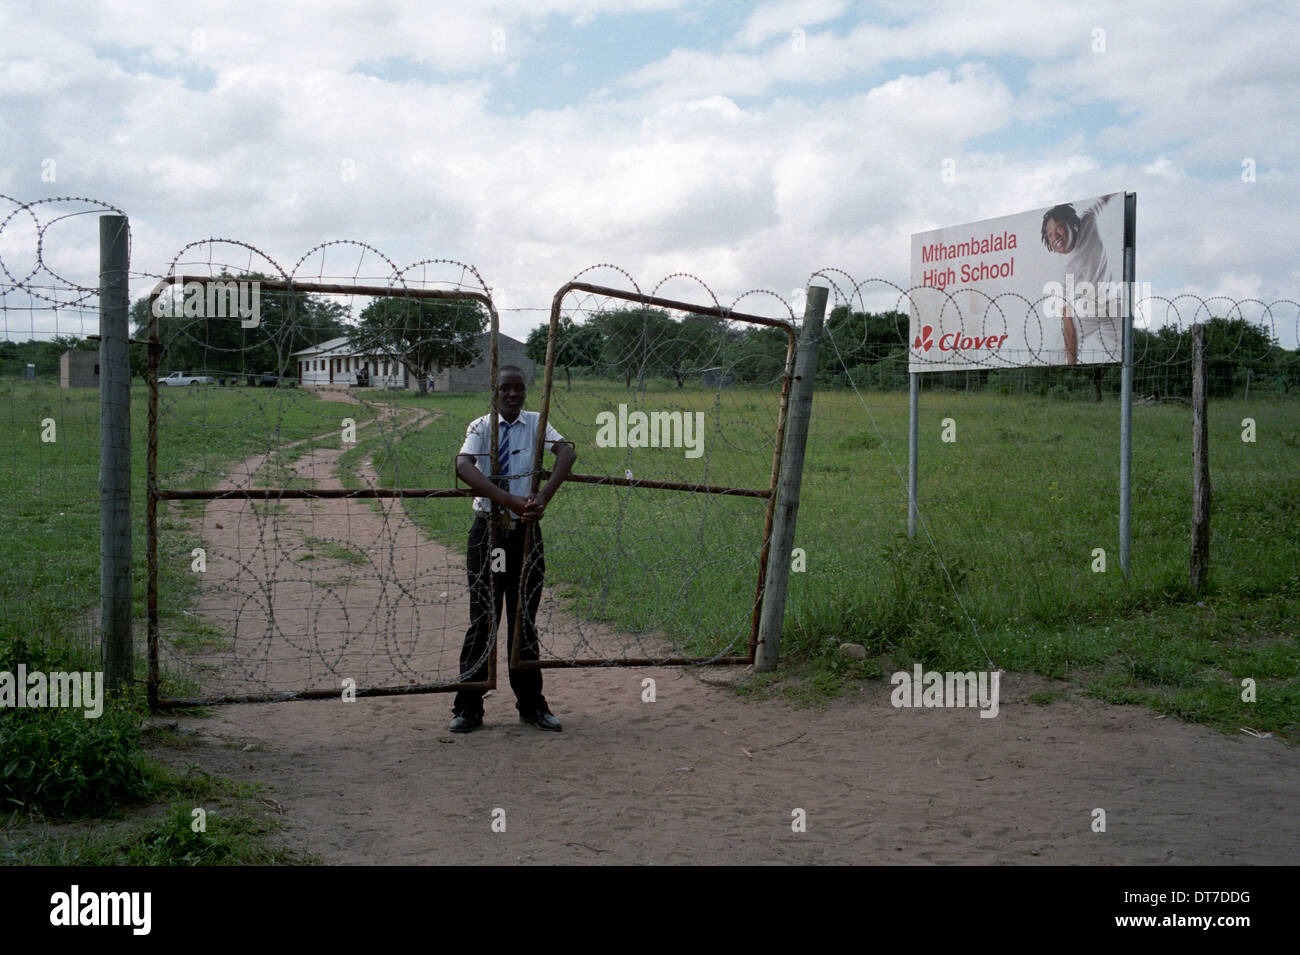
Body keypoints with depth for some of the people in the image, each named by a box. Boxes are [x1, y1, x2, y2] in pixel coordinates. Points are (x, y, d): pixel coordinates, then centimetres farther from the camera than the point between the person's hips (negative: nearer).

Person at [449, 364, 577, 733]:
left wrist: (543, 498, -32)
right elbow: (463, 467, -21)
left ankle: (531, 704, 20)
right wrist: (511, 500, -32)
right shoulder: (481, 427, -2)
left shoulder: (536, 423, 2)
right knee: (482, 619, 3)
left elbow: (567, 453, -17)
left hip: (526, 530, 1)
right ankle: (468, 708, 11)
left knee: (525, 619, 9)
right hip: (487, 528, -1)